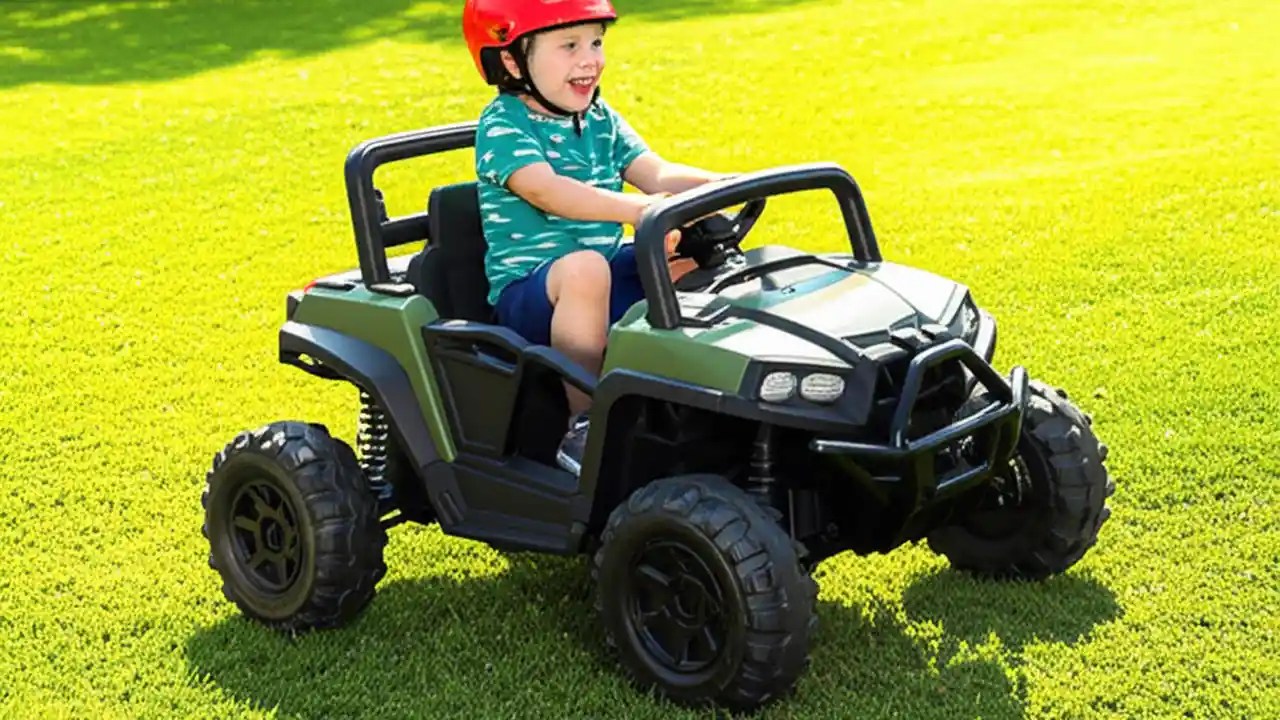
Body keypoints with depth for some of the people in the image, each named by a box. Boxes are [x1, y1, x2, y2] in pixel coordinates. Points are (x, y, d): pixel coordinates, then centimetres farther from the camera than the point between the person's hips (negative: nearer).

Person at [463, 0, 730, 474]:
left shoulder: (600, 119, 13)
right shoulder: (502, 125, -9)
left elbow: (658, 175, 2)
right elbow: (545, 190, -28)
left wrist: (720, 185, -19)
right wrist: (634, 210, -43)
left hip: (611, 275, 7)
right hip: (530, 289, -7)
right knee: (585, 266, -38)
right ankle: (581, 427, -28)